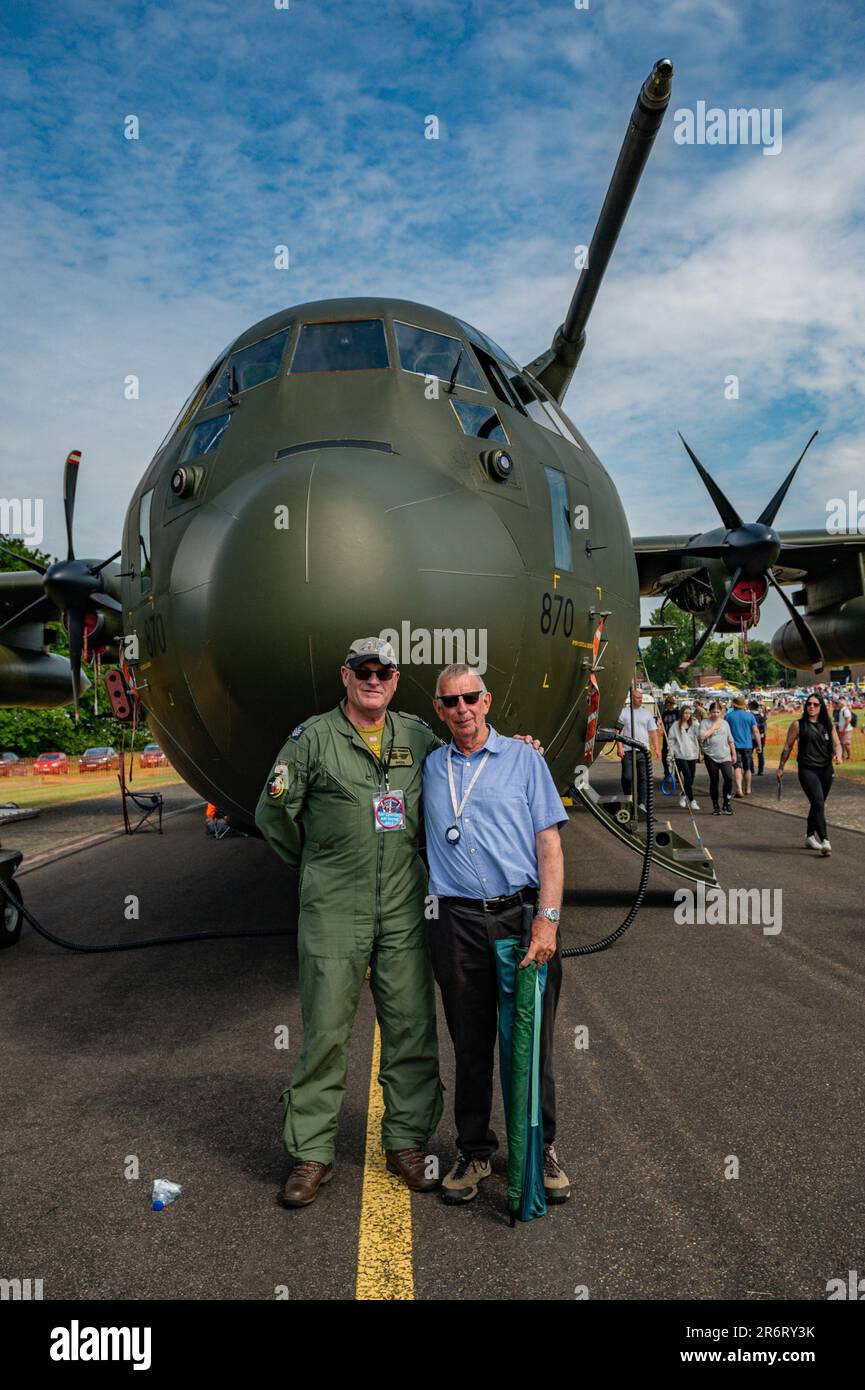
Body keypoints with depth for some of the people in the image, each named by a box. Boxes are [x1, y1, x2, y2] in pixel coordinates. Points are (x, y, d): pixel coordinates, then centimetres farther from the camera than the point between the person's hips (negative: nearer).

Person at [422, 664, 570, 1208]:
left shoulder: (524, 759, 4)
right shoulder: (430, 768, 11)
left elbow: (549, 845, -1)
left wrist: (548, 919, -10)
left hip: (523, 916, -1)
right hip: (459, 923, 2)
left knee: (533, 1043, 6)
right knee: (471, 1046, 10)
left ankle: (541, 1149, 25)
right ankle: (474, 1152, 27)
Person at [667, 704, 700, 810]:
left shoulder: (694, 725, 9)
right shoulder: (676, 725, 0)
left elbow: (698, 738, 2)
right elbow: (671, 740, 1)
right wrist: (671, 753, -5)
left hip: (692, 756, 4)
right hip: (681, 756, -4)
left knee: (691, 779, 8)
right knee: (688, 777, -13)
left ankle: (683, 796, 31)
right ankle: (692, 801, -6)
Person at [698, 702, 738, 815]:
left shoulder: (725, 723, 13)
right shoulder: (705, 722, 2)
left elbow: (730, 740, 17)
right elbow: (701, 736, -14)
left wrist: (734, 754, 15)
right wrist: (713, 727, -8)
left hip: (725, 756, 2)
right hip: (711, 757, -2)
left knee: (729, 777, -13)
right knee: (714, 781, 3)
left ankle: (726, 803, 2)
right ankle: (715, 806, 15)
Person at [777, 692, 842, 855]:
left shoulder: (828, 725, 10)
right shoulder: (798, 724, 0)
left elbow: (836, 744, 6)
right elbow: (788, 747, 4)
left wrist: (838, 754, -17)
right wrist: (781, 767, 6)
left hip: (826, 770, 4)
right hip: (807, 770, -4)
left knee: (816, 805, 15)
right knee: (818, 804, -17)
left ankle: (810, 837, 30)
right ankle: (824, 841, -20)